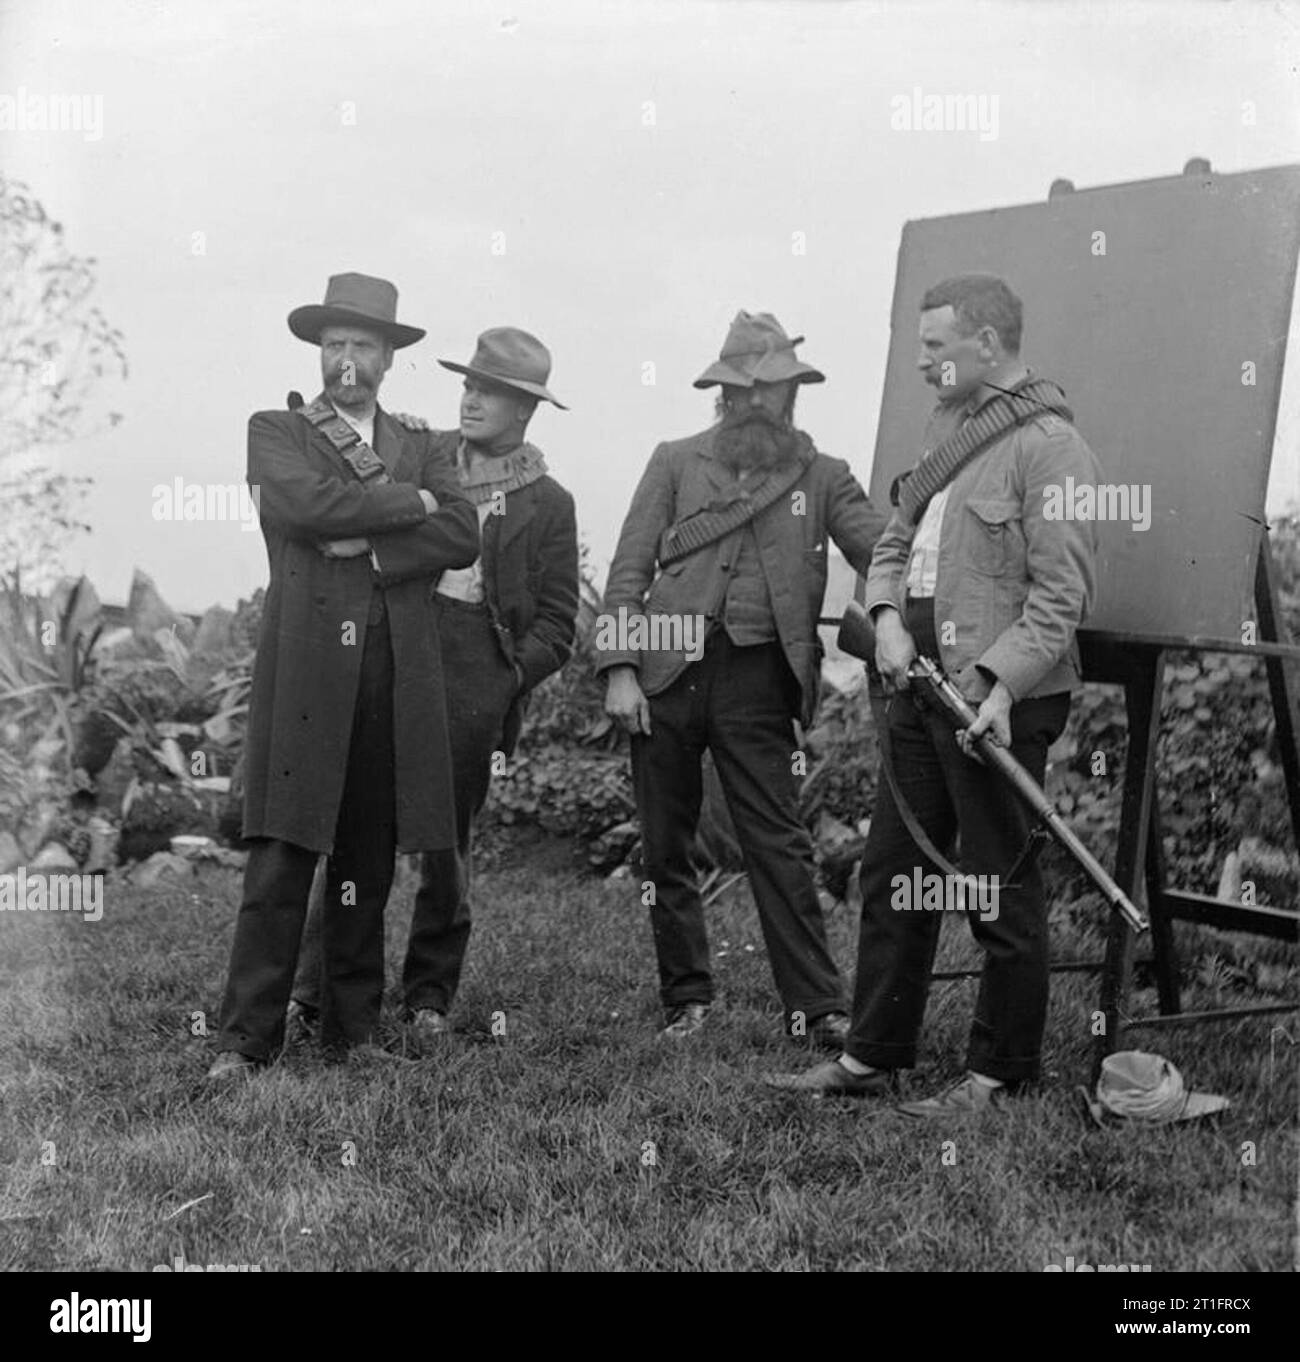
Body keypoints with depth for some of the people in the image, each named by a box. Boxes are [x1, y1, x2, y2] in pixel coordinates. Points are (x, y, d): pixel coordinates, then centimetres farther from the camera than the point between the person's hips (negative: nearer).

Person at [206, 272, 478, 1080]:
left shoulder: (420, 451, 19)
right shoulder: (275, 433, 10)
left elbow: (462, 537, 2)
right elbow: (302, 504, -11)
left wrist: (369, 544, -9)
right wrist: (408, 503, -4)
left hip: (396, 673, 3)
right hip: (305, 668, -3)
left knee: (369, 862, 7)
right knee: (280, 861, -6)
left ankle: (356, 1026, 16)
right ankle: (247, 1038, -2)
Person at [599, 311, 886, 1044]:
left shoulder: (822, 477, 11)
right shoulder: (676, 462, 11)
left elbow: (884, 553, -1)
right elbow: (629, 569, 6)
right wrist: (619, 668, -5)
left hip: (755, 679, -1)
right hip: (665, 673, 2)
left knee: (780, 845, -5)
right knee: (665, 846, 7)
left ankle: (818, 1006, -2)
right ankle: (687, 998, 20)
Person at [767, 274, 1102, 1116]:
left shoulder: (1049, 446, -12)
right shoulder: (949, 427, 15)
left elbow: (1062, 592, -18)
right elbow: (895, 541, 19)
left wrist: (999, 683, -24)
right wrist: (888, 617, 0)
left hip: (1001, 703, -9)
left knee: (1001, 894, 1)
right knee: (893, 877, 13)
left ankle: (1000, 1076, 14)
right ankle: (873, 1057, 23)